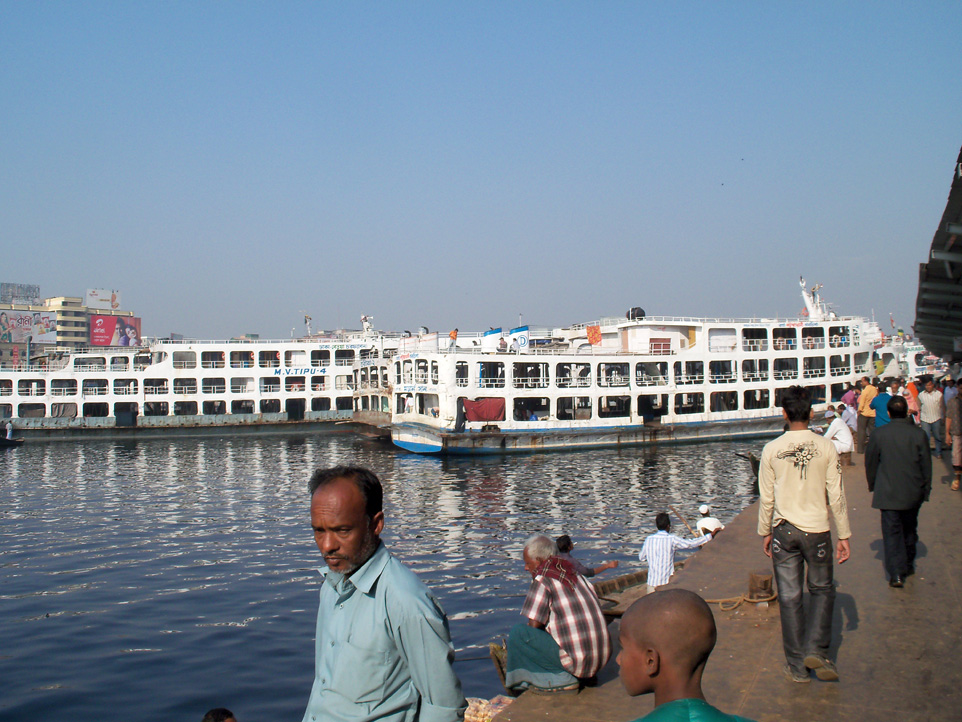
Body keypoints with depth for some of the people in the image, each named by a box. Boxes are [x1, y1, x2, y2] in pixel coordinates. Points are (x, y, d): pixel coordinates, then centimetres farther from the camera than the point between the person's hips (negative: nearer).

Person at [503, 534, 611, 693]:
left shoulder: (542, 580, -8)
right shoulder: (576, 575, 13)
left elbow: (534, 625, -8)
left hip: (576, 661, -8)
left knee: (517, 632, -2)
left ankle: (559, 679, -2)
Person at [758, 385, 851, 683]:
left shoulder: (771, 449, -6)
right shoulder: (826, 448, -7)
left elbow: (766, 498, -1)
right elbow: (836, 496, -4)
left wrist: (765, 533, 11)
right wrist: (844, 535, 5)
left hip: (784, 530, 0)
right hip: (817, 529, 0)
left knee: (789, 597, 8)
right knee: (822, 589, 19)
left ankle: (797, 665, 15)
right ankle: (816, 649, 5)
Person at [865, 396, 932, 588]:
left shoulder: (879, 434, -9)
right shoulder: (919, 434, -7)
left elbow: (870, 462, 0)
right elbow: (926, 465, 1)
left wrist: (872, 484, 16)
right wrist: (926, 489, 13)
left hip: (888, 493, -2)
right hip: (913, 493, 2)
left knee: (892, 531, 1)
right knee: (910, 528, 21)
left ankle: (896, 573, -7)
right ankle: (908, 564, 35)